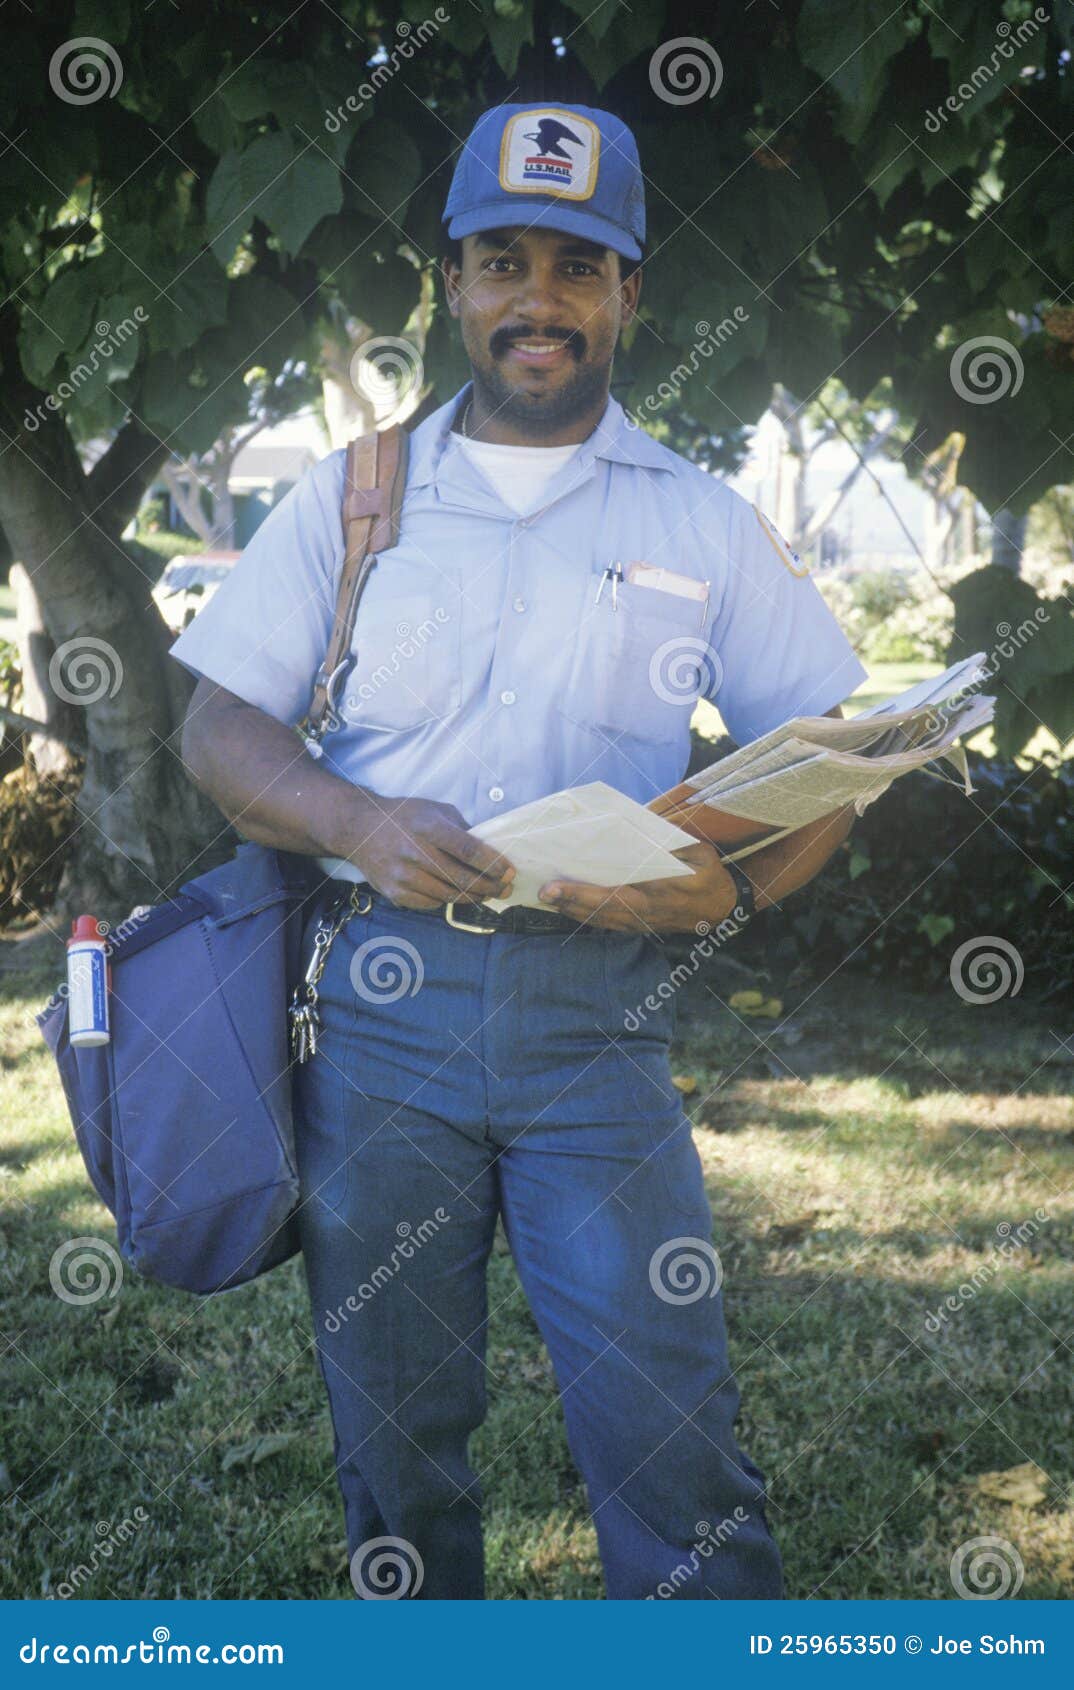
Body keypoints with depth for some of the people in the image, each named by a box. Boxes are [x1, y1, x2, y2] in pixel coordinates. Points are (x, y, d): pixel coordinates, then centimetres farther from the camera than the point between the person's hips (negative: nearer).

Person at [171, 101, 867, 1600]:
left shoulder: (702, 522, 10)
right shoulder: (348, 499, 12)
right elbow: (217, 727, 7)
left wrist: (735, 882, -14)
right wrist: (358, 823, -13)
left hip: (596, 1012, -1)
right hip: (380, 1003, 1)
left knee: (669, 1419, -8)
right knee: (392, 1417, 8)